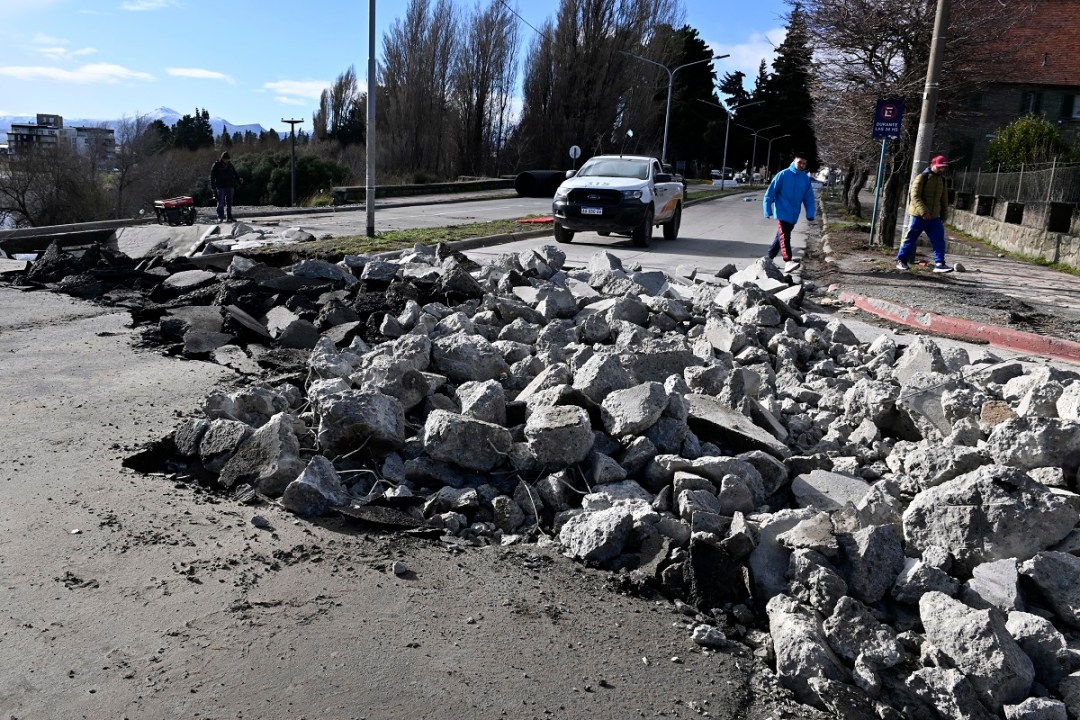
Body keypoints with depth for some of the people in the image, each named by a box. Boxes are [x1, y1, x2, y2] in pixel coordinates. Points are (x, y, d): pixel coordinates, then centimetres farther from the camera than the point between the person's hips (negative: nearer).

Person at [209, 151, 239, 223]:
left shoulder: (230, 165, 11)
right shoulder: (216, 165, -3)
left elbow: (235, 175, 23)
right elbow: (212, 177, -3)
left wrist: (238, 181, 16)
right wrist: (213, 187, -8)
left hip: (230, 187, 4)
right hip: (220, 187, -4)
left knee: (229, 203, 5)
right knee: (221, 203, -4)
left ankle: (229, 217, 8)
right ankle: (220, 217, 2)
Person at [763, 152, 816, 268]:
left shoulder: (806, 179, 5)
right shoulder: (783, 175, -8)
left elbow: (809, 198, 8)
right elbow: (770, 193, -8)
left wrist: (810, 214, -2)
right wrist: (768, 211, -10)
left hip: (793, 216, 5)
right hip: (782, 213, -5)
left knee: (780, 237, 15)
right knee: (784, 237, -13)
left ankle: (770, 258, 27)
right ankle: (788, 261, -15)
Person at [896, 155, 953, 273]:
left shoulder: (942, 180, 14)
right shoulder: (922, 177, -7)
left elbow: (944, 200, 23)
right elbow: (915, 196, -16)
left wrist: (943, 216, 19)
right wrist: (923, 211, -26)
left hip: (934, 217, 6)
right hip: (919, 216, -5)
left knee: (939, 240, -5)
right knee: (911, 239, 3)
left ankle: (939, 264, -6)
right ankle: (901, 261, 16)